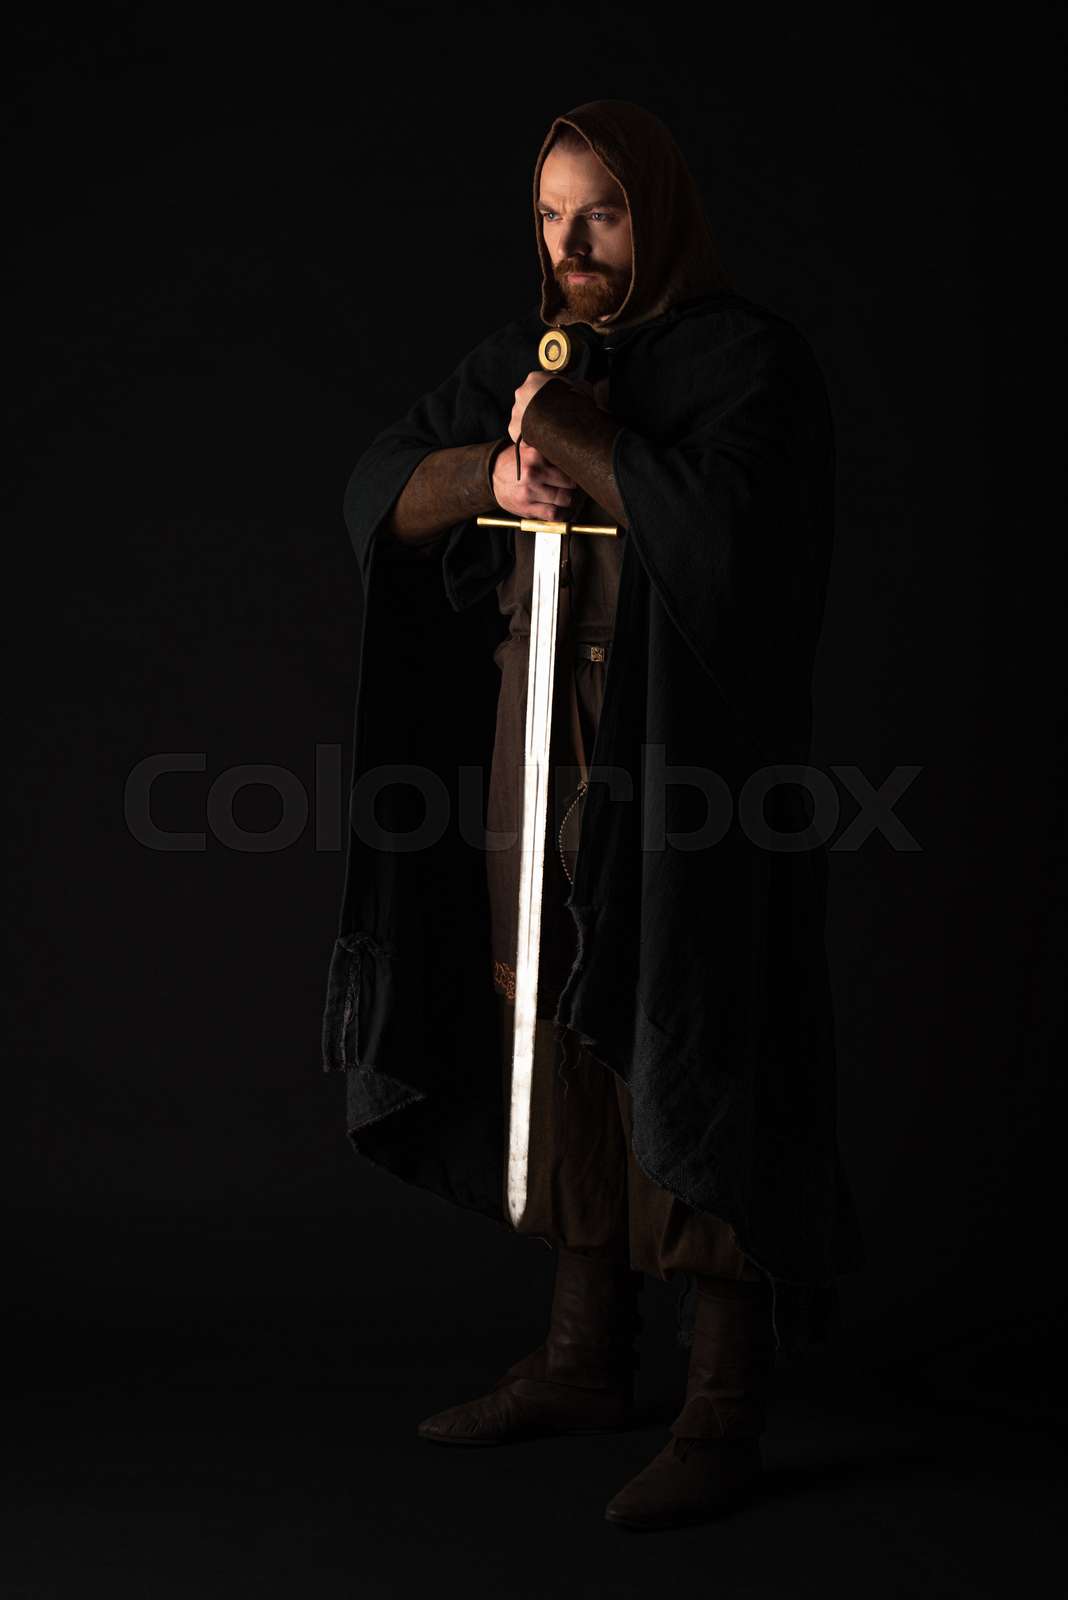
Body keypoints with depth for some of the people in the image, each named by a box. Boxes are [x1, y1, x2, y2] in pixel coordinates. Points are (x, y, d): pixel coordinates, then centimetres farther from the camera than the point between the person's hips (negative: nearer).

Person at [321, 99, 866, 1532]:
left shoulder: (750, 361, -7)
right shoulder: (530, 354, 14)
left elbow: (731, 526, -25)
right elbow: (378, 492, 8)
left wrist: (579, 444, -15)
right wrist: (491, 471, -12)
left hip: (684, 775, -7)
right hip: (538, 766, 7)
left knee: (686, 1070, -6)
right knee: (567, 1047, 11)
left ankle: (725, 1411, 1)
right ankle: (587, 1358, 23)